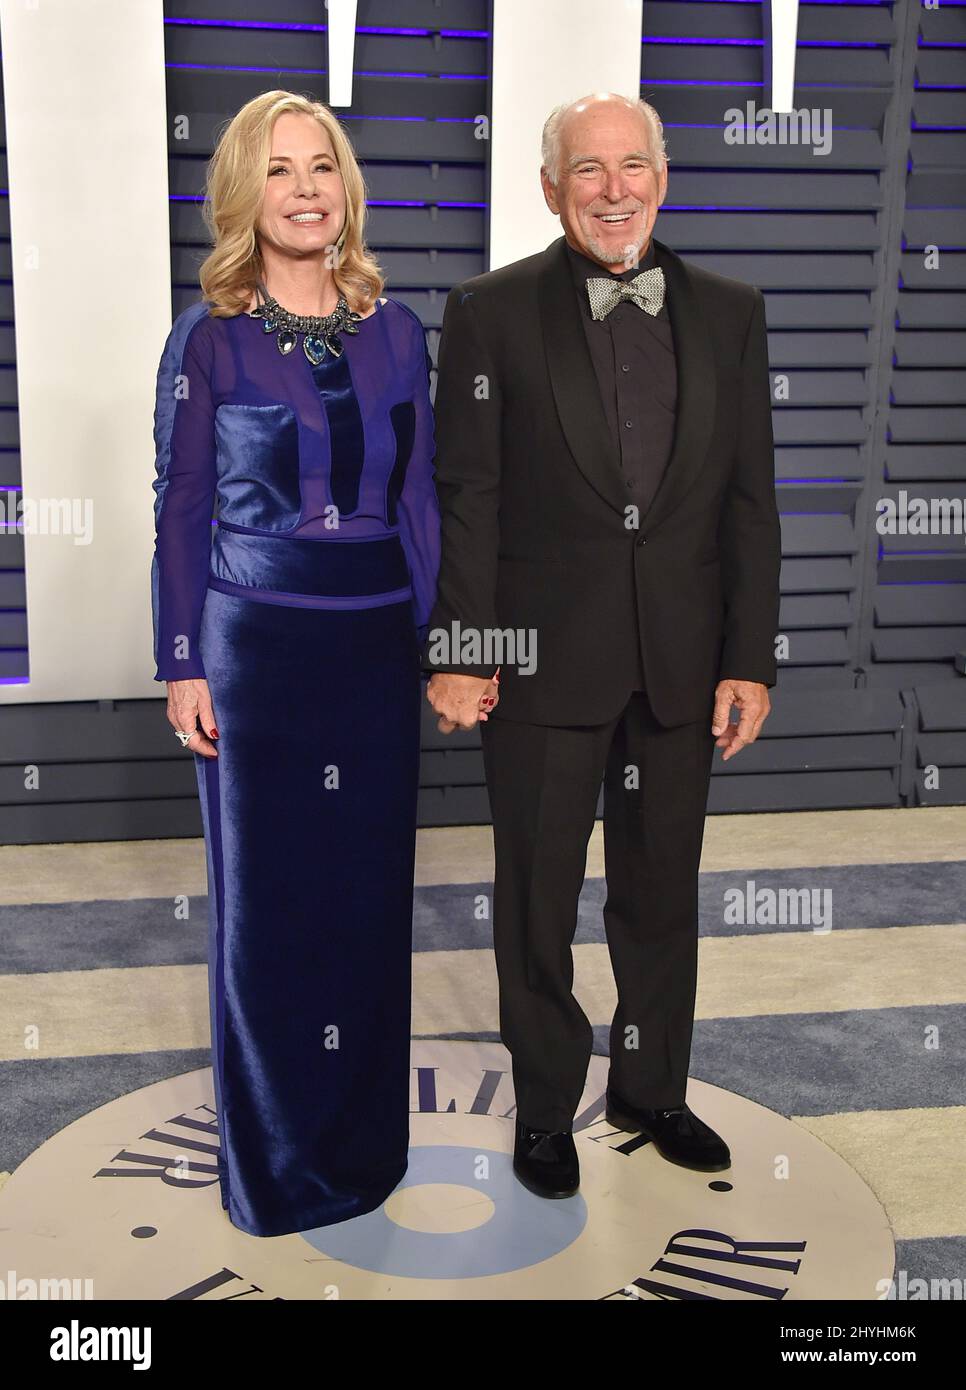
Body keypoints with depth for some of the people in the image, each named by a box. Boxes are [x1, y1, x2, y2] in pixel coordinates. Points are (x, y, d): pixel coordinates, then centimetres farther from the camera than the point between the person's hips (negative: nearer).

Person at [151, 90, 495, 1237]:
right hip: (255, 638, -3)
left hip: (377, 639, 3)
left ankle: (364, 1138, 29)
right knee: (263, 895, 5)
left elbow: (417, 499, 10)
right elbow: (180, 511, -1)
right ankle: (275, 1164, 23)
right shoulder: (209, 336, -1)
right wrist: (183, 667, -5)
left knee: (370, 889, 9)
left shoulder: (393, 330, 8)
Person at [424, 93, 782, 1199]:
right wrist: (458, 653, -11)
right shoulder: (491, 313, -4)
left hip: (682, 660, 3)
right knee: (538, 896, 11)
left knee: (662, 890, 16)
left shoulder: (728, 313, 5)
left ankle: (651, 1088, 38)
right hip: (544, 660, -2)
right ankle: (545, 1106, 32)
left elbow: (749, 501, 4)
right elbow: (465, 497, -6)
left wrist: (749, 658, -1)